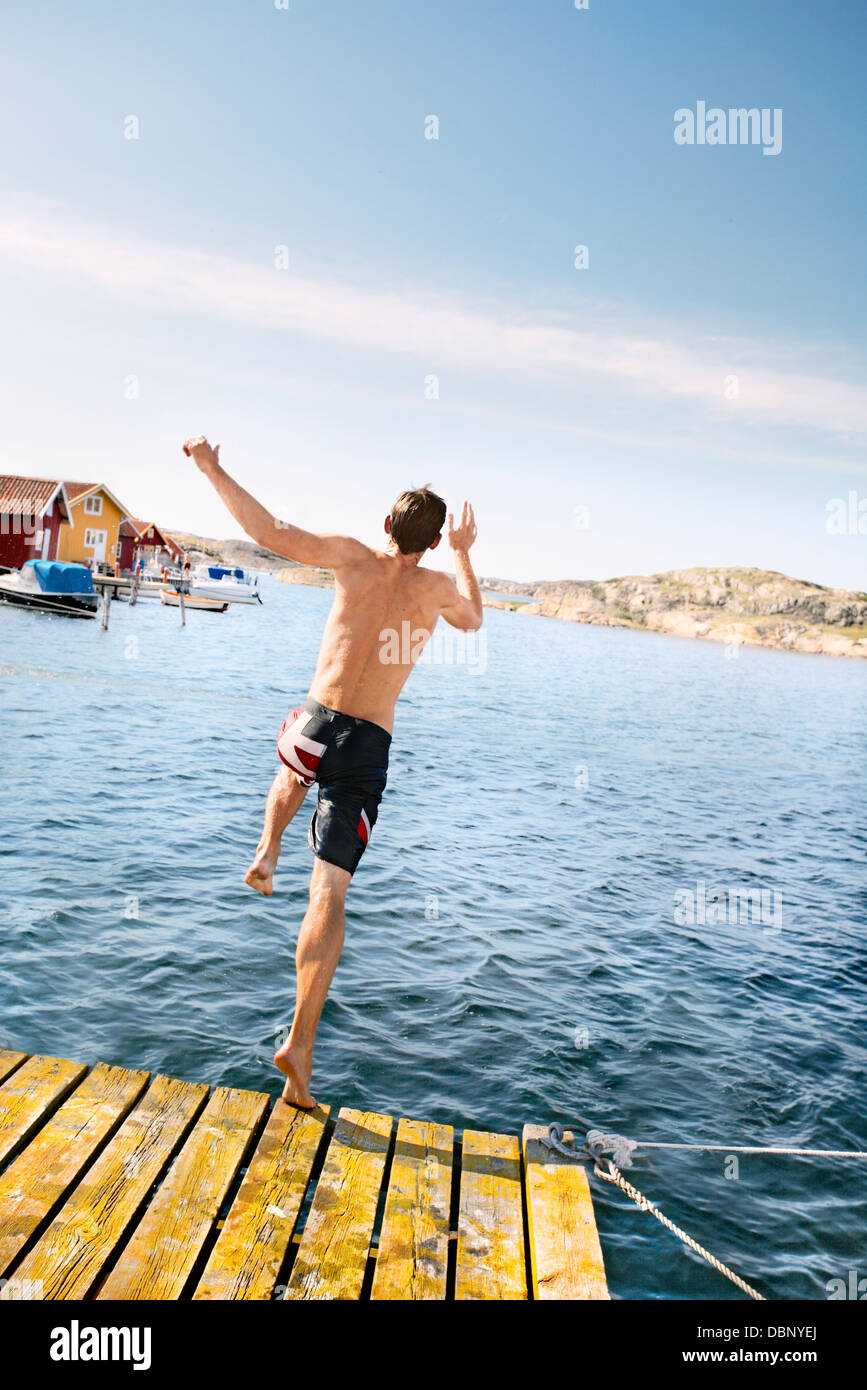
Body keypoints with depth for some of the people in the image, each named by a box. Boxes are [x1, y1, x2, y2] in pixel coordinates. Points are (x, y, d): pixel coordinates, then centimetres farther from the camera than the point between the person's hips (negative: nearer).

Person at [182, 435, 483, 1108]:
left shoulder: (357, 558, 0)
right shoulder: (436, 587, 5)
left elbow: (273, 532, -8)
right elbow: (474, 620, 28)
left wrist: (213, 469, -1)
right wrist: (464, 553, 37)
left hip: (317, 726, 1)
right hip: (370, 750, -1)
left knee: (296, 767, 42)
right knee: (331, 892, 0)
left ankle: (267, 853, 25)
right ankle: (301, 1041, -4)